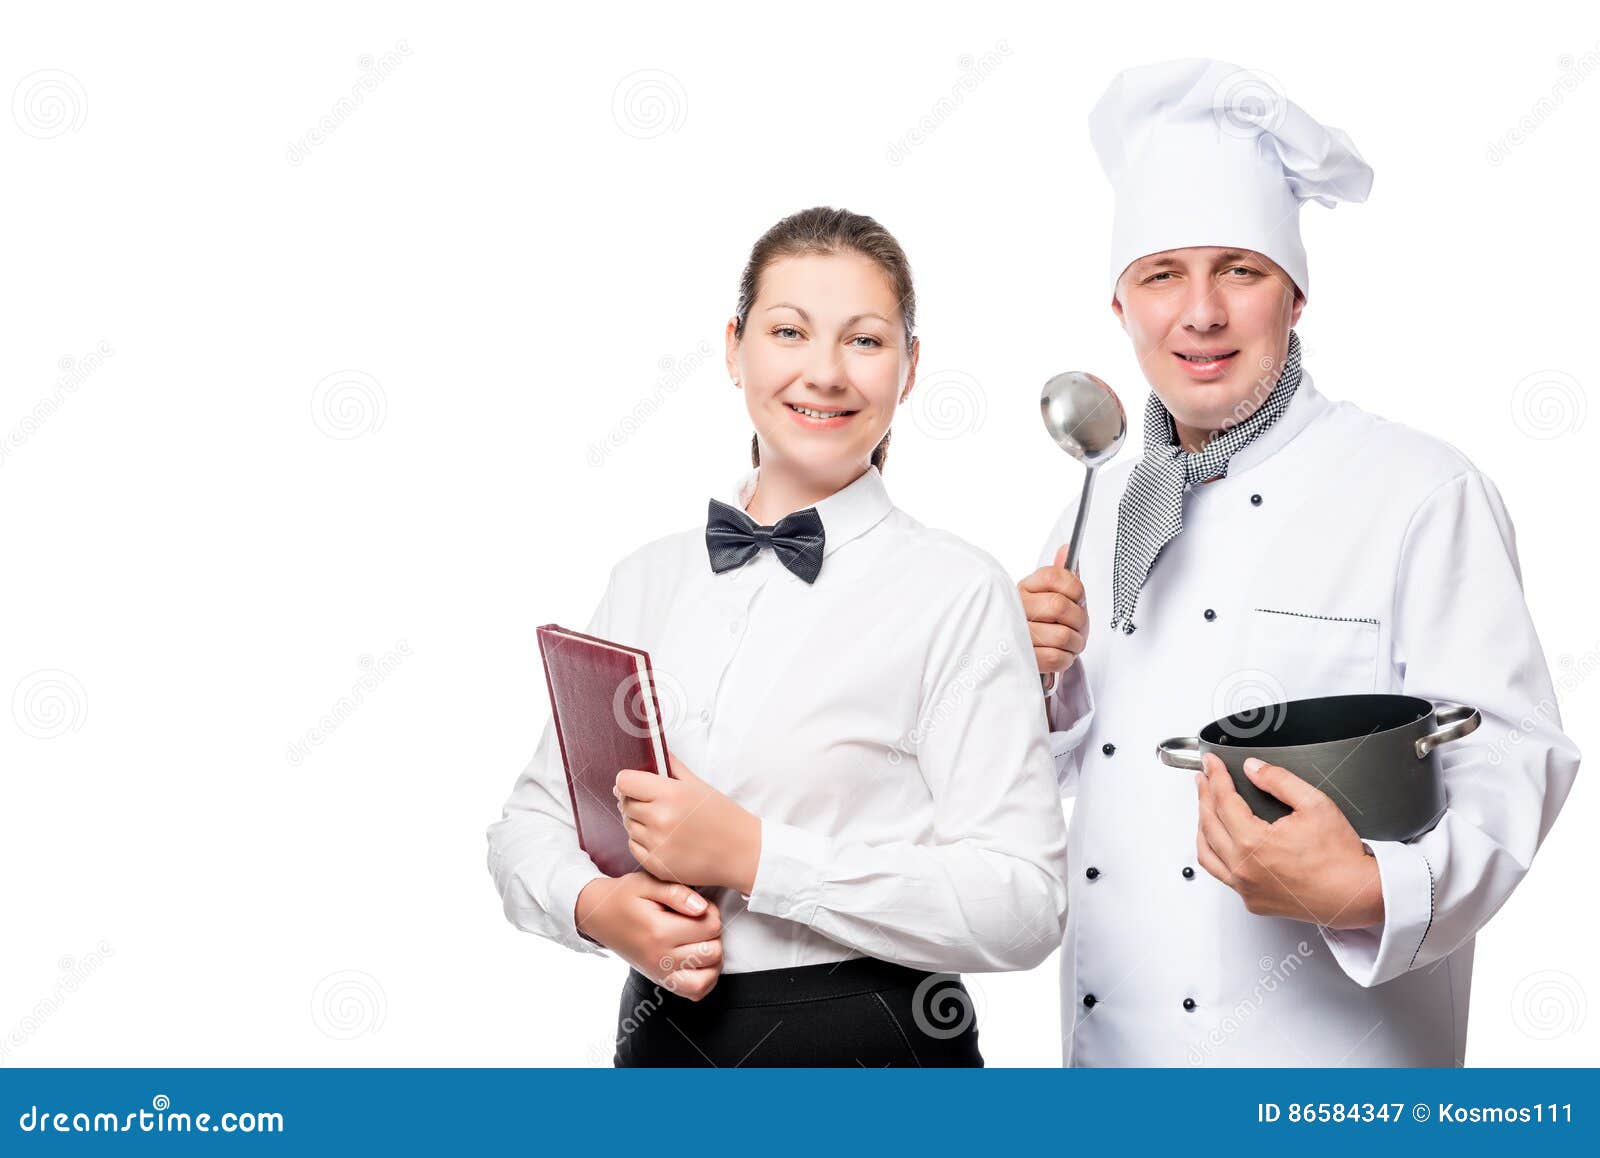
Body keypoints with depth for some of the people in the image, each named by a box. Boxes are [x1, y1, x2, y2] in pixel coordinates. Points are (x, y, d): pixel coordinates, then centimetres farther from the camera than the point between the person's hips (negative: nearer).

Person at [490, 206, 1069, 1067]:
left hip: (871, 1044, -4)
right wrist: (597, 906, -14)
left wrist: (752, 855, -22)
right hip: (661, 1039, 4)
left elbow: (1022, 906, -18)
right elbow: (533, 821, 7)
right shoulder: (646, 581, 4)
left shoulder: (959, 593, -11)